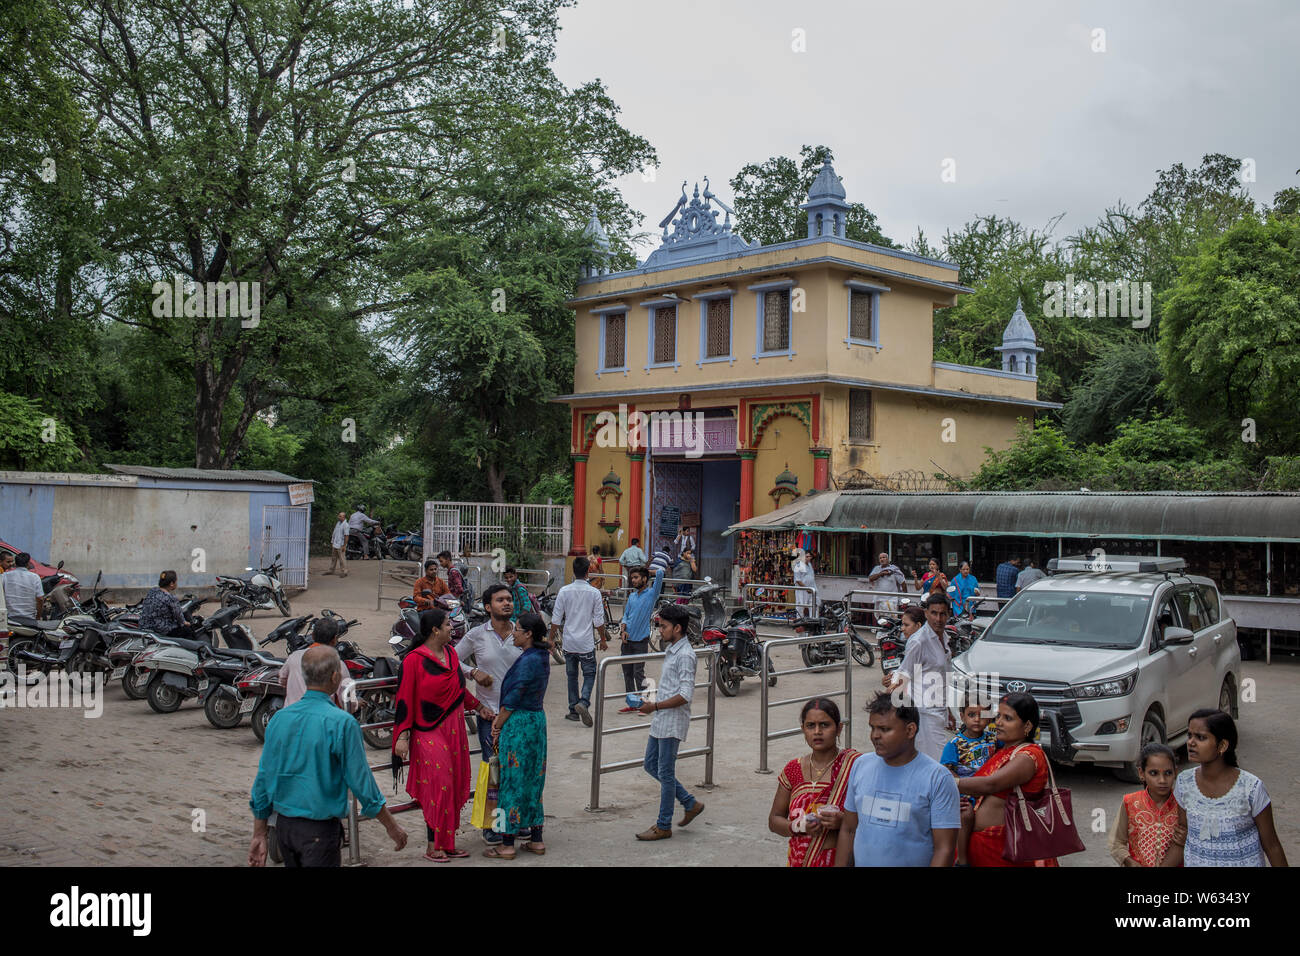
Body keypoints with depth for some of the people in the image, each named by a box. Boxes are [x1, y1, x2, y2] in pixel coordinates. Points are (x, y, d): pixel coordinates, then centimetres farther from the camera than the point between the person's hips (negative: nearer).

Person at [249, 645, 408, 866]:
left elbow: (263, 778, 6)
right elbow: (361, 782, -12)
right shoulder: (342, 723, -16)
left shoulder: (279, 718, 2)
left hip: (283, 825, 6)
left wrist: (259, 836, 14)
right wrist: (392, 827, 0)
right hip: (320, 830, -6)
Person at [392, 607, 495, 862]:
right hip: (429, 733, -7)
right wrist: (403, 736, -15)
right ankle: (434, 846, 4)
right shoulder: (414, 660, -13)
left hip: (454, 731, 7)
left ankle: (447, 843, 19)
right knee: (439, 786, -7)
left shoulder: (451, 653, 9)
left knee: (454, 787, 9)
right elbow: (405, 698, -13)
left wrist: (478, 707, 20)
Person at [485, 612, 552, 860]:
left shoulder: (528, 660, -20)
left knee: (512, 781, -1)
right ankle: (536, 840, 21)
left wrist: (498, 726, -6)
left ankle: (507, 845, 6)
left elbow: (513, 698, -17)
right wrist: (500, 717, 8)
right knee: (533, 780, 14)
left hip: (519, 723, -9)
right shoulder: (542, 657, 9)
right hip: (537, 719, 9)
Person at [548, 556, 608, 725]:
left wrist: (552, 638, 10)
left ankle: (574, 710, 16)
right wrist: (603, 639, 11)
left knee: (572, 676, 13)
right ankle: (583, 702, -15)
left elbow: (556, 619, -2)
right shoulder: (594, 593, -7)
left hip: (569, 641, 2)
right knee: (589, 673, 8)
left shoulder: (564, 591, -5)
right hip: (586, 642, -2)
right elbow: (599, 620, -3)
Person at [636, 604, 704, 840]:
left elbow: (685, 695, -23)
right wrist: (652, 703, 13)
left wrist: (655, 706, -20)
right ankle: (691, 804, 24)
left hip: (672, 723, -10)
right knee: (651, 764, 15)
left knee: (665, 773, -1)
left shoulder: (685, 655, -18)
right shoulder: (671, 649, 12)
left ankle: (664, 826, 11)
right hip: (661, 722, 10)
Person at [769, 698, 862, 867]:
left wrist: (843, 821, -24)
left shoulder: (854, 765, -8)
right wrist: (798, 826, -10)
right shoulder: (794, 769, 3)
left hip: (841, 860, -3)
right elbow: (774, 820, 8)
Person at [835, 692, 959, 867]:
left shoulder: (938, 778, -14)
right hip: (862, 862, 4)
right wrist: (840, 864, 1)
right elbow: (848, 830, 7)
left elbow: (944, 849, -15)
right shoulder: (860, 765, 2)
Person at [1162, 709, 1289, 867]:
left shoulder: (1251, 788, -19)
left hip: (1244, 862, -3)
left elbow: (1272, 846, -7)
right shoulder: (1184, 782, -9)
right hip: (1194, 862, 3)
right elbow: (1181, 842, -1)